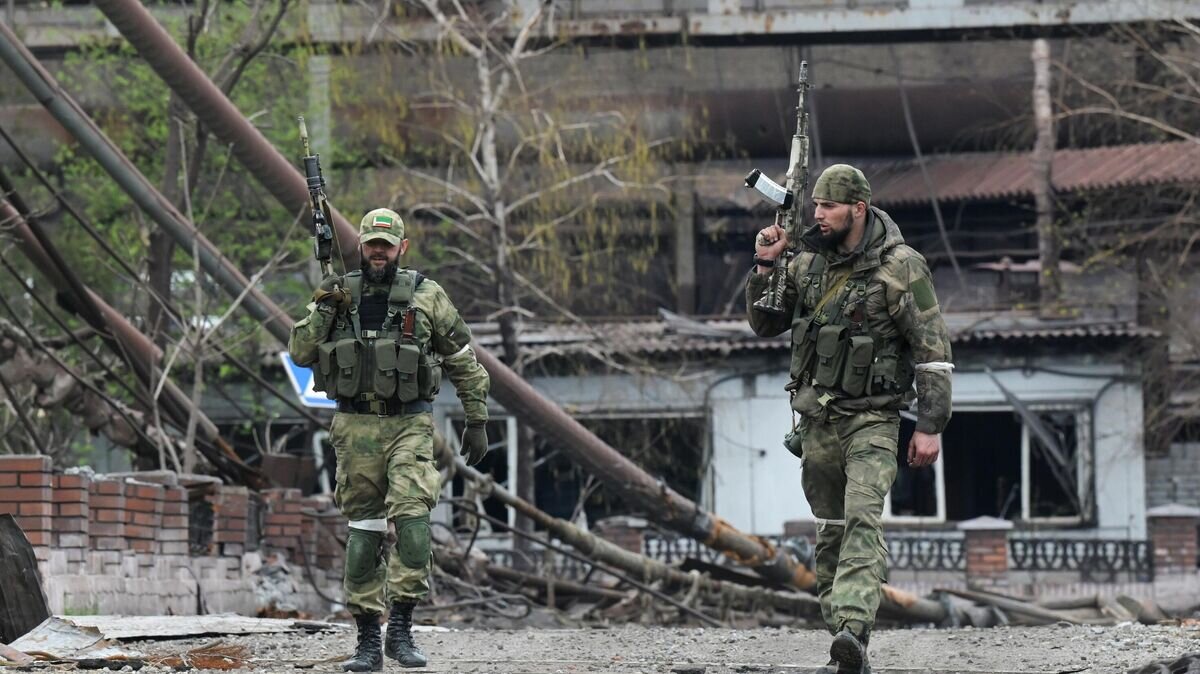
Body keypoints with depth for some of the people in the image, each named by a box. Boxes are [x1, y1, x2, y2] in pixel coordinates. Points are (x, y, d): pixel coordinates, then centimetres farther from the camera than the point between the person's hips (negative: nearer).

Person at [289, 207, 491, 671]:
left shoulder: (427, 297, 3)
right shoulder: (339, 293, 8)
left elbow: (464, 363, 9)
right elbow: (300, 354, 4)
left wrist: (477, 422, 7)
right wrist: (323, 310, -11)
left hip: (410, 425, -2)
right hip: (356, 428, 2)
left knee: (411, 515, -20)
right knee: (363, 529, 3)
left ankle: (401, 629, -16)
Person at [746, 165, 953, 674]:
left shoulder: (900, 269, -10)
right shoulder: (808, 264, 6)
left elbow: (932, 352, -8)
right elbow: (765, 325, 16)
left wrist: (930, 426, -12)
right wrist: (765, 268, -1)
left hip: (871, 420, -6)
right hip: (816, 420, 6)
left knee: (862, 522, -22)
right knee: (830, 531, 9)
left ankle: (853, 630, -36)